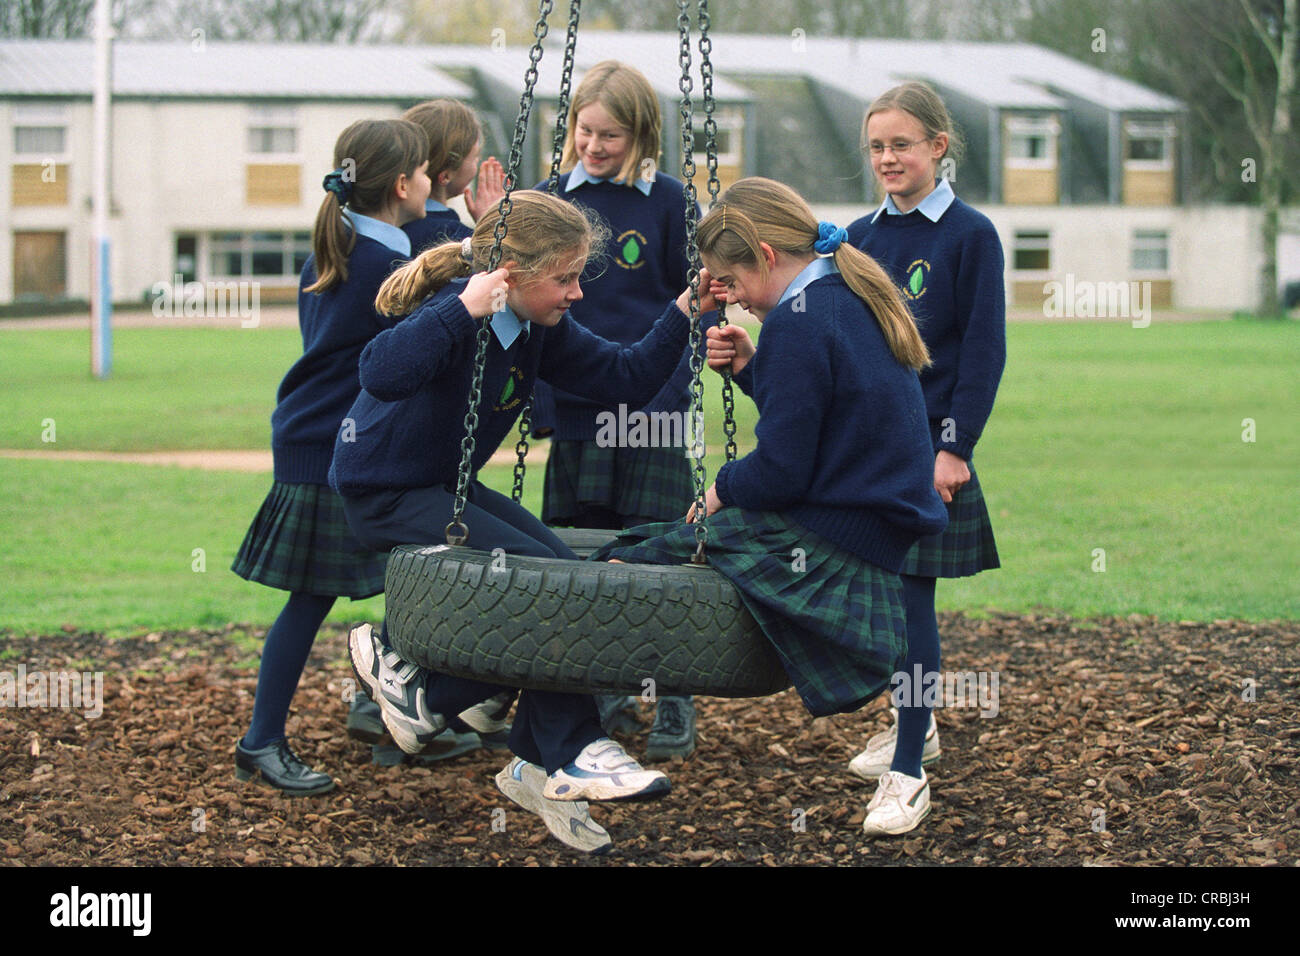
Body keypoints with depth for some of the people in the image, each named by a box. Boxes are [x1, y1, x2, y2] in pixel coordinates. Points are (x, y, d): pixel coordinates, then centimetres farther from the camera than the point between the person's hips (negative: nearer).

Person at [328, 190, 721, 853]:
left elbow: (627, 378, 3)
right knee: (540, 574, -21)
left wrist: (683, 314, -6)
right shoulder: (455, 314, -25)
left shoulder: (542, 330, 1)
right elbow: (383, 374, -44)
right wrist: (465, 311, -48)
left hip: (447, 485, 9)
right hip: (383, 494, -9)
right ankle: (568, 751, -7)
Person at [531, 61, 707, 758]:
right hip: (575, 410, 4)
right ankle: (606, 699, 22)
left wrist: (673, 377, -9)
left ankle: (674, 707, 7)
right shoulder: (554, 201, 7)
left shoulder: (667, 202, -1)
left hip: (650, 407, -3)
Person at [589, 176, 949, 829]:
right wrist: (750, 369, 10)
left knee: (625, 565, -13)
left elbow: (781, 470, -19)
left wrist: (724, 488, 0)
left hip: (830, 550, -10)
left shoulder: (798, 318, -16)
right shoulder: (857, 300, 13)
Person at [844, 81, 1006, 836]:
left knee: (911, 593, -7)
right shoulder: (863, 237, 9)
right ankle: (916, 725, 31)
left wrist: (955, 447, -13)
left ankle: (908, 773, -5)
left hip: (927, 445, -5)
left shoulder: (970, 236, -6)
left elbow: (984, 352, -8)